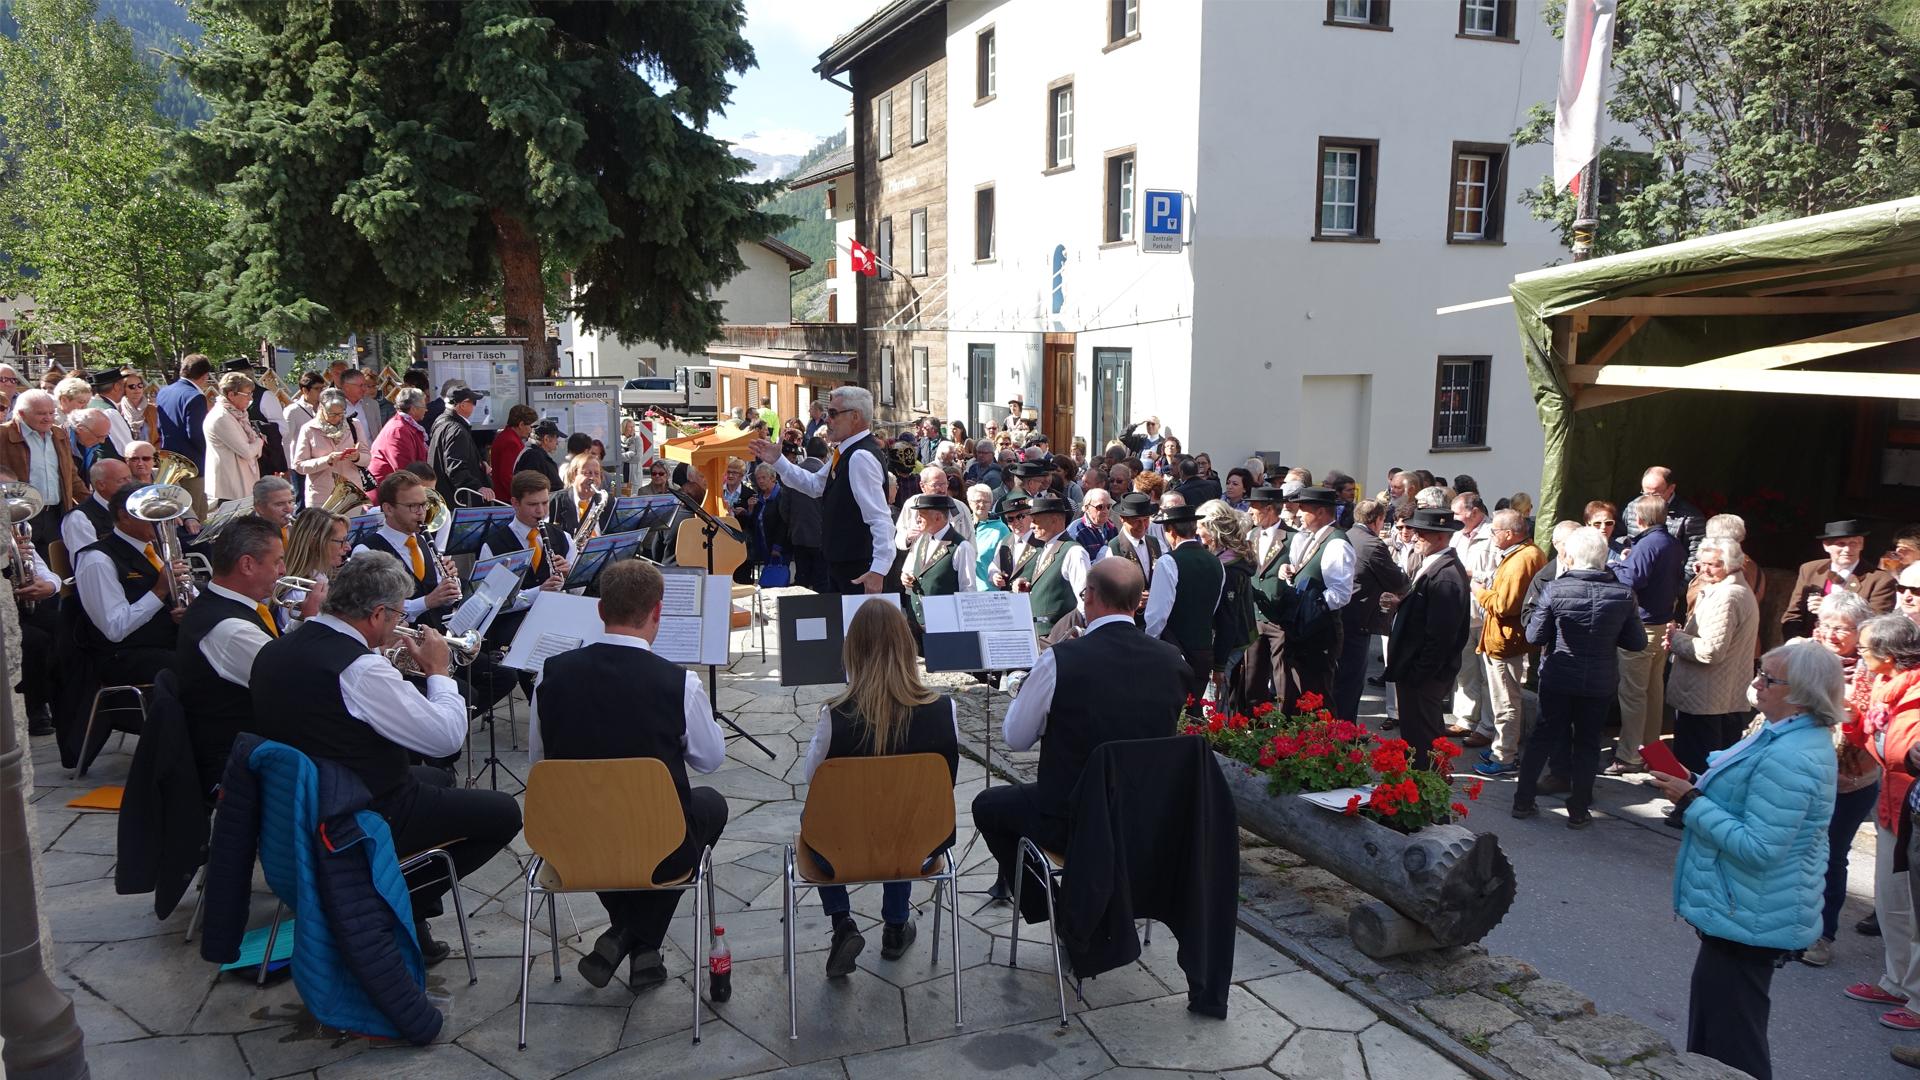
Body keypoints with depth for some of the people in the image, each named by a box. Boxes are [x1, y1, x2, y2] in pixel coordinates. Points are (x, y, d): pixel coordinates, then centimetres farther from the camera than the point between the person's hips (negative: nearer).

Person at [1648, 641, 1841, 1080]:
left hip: (1749, 919, -11)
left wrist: (1691, 802, -22)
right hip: (1752, 910, 11)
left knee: (1730, 1039, 1)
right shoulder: (1803, 738, 7)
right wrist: (1697, 786, 6)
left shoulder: (1789, 758, -28)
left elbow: (1759, 847, -29)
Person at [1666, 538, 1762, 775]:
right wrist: (1680, 636, 9)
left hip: (1704, 702, -11)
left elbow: (1711, 651, -25)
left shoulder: (1724, 597, -19)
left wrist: (1675, 638, -11)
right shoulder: (1742, 591, 16)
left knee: (1693, 765, -3)